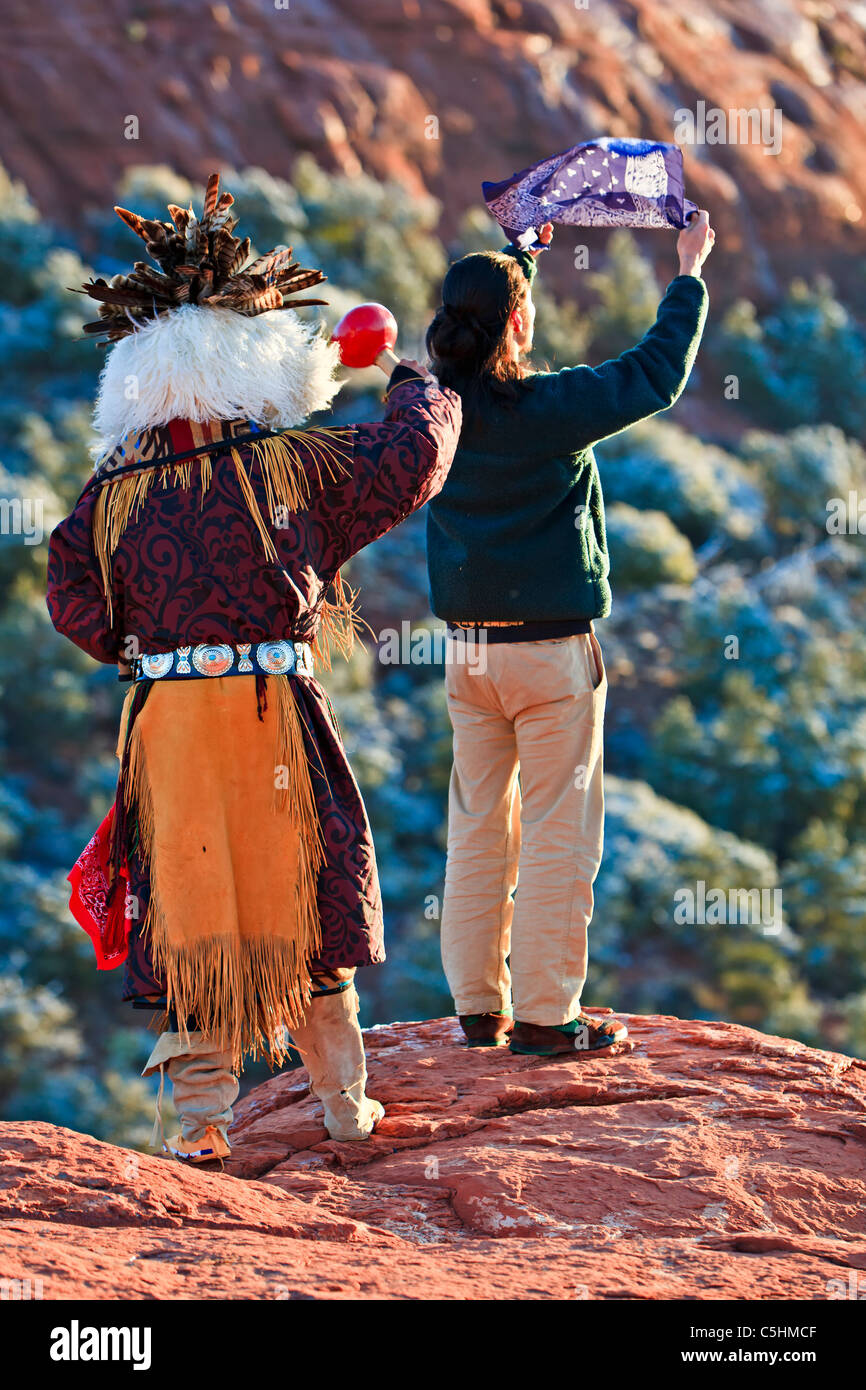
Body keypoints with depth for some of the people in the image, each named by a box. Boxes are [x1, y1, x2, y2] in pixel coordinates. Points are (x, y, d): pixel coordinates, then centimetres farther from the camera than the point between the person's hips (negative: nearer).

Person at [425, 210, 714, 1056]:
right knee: (558, 835, 1)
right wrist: (689, 273, 6)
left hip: (467, 647, 6)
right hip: (550, 645, -6)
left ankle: (477, 1005, 15)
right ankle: (545, 1015, 2)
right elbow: (655, 374, -7)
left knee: (478, 829, 11)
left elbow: (477, 327, 20)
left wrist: (526, 248, 33)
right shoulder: (549, 408, -17)